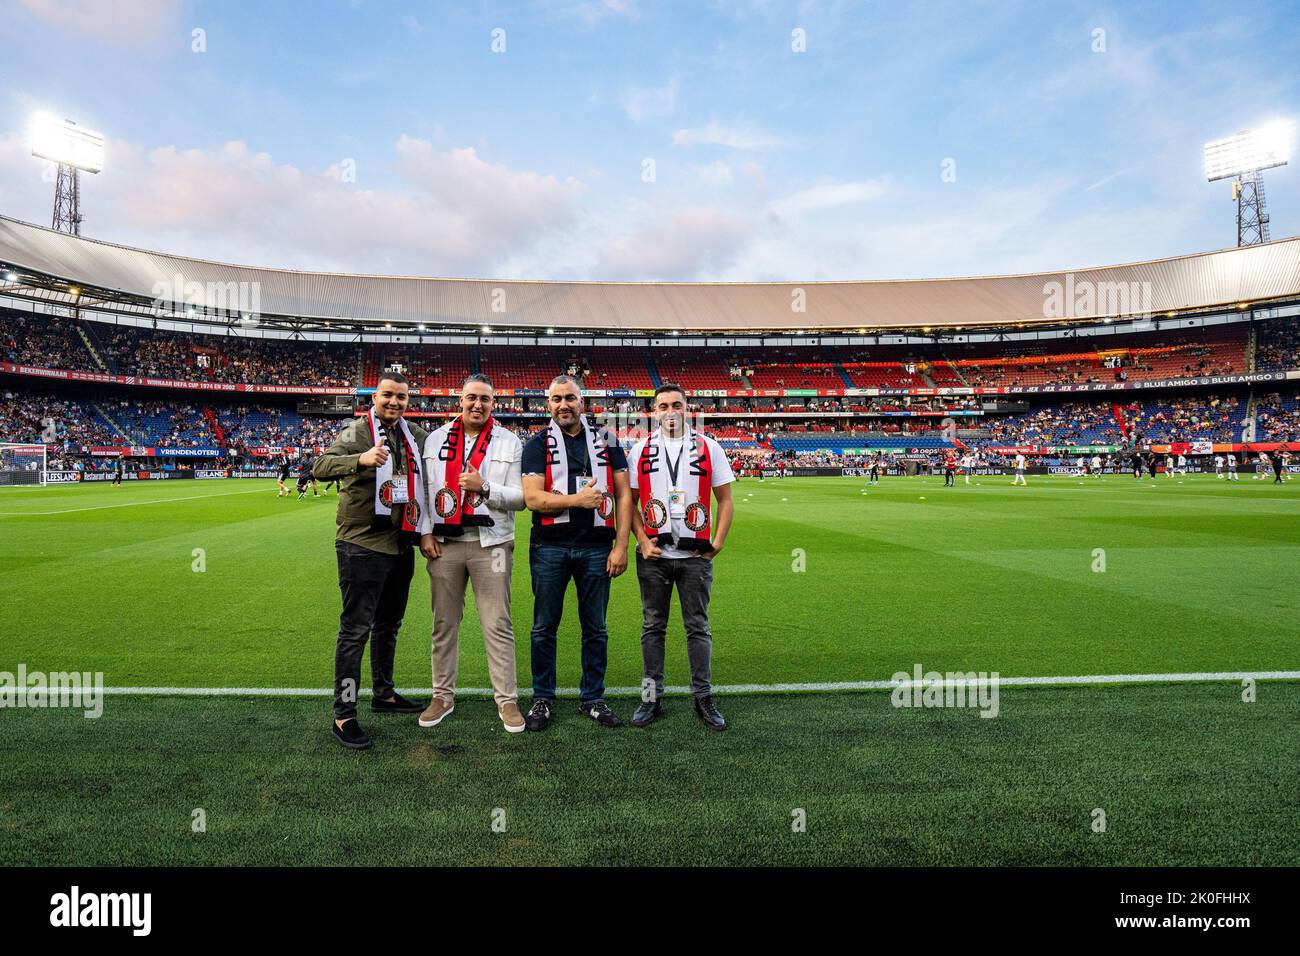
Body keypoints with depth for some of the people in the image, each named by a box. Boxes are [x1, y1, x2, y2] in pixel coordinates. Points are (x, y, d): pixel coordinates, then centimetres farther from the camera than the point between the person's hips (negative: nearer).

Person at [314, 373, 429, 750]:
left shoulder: (416, 435, 9)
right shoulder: (357, 431, -8)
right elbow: (321, 467, -21)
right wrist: (361, 458, -40)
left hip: (401, 546, 7)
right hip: (362, 545, -7)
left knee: (389, 625, 19)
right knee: (356, 630, -3)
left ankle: (384, 694, 35)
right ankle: (343, 716, 6)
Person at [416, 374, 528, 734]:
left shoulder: (509, 442, 2)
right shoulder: (436, 439, 9)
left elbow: (520, 497, -2)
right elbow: (423, 489, 10)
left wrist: (484, 487, -17)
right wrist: (425, 531, 1)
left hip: (490, 544, -2)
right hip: (443, 544, 2)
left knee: (498, 625, 0)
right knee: (444, 623, 11)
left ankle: (507, 700, 11)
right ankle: (443, 695, 25)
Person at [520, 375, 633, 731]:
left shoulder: (605, 441, 7)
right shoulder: (538, 444, 3)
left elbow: (624, 495, 3)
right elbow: (532, 498, -9)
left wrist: (621, 546, -4)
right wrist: (578, 500, -19)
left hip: (597, 547, 1)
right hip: (550, 547, -1)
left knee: (595, 629, 10)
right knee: (544, 628, 9)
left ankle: (592, 698, 25)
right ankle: (542, 698, 24)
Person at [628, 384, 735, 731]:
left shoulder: (708, 448, 3)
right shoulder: (641, 450, 4)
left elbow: (725, 501, 6)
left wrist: (717, 542, -4)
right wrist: (642, 540, -7)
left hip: (696, 556, 0)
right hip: (653, 555, 1)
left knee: (698, 627, 7)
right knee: (653, 626, 9)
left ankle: (703, 698, 18)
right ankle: (652, 697, 20)